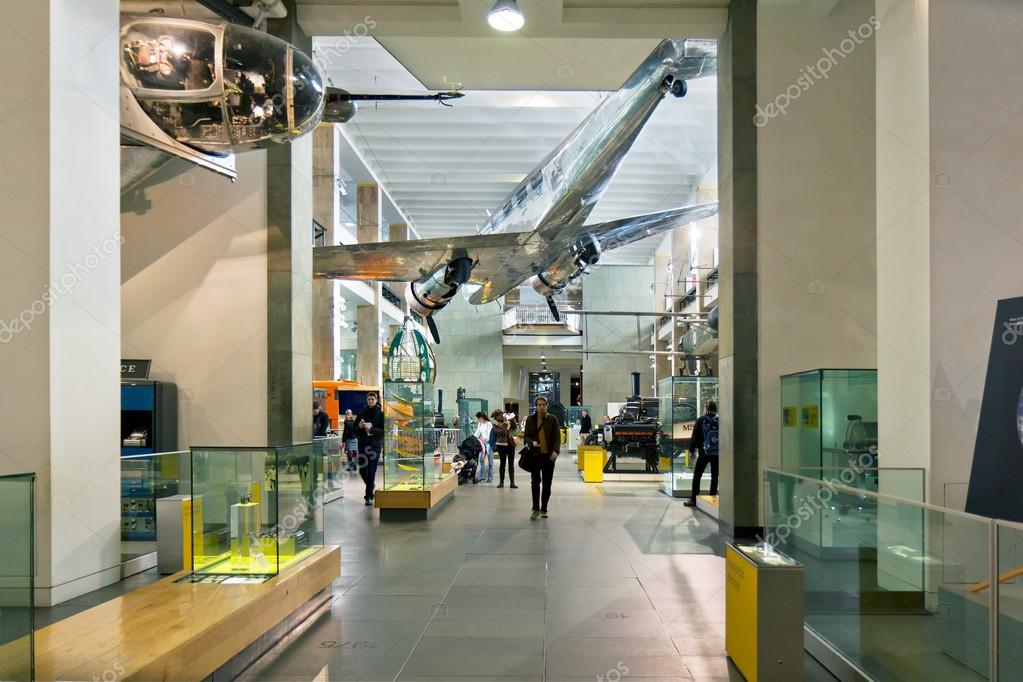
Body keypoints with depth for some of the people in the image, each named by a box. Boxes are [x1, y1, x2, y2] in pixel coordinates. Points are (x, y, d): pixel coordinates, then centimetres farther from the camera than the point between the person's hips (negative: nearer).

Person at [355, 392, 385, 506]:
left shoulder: (380, 414, -1)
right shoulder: (361, 413, 7)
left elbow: (384, 431, -6)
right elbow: (354, 429, 10)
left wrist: (372, 429, -19)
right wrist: (359, 426, -11)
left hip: (375, 445, -3)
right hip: (363, 445, 3)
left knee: (371, 471, -6)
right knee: (362, 470, 5)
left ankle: (369, 497, 1)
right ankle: (371, 485, 35)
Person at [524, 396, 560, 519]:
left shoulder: (552, 419, 3)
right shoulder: (530, 419, 5)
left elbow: (557, 436, 0)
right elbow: (527, 436, 8)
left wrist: (555, 451, -15)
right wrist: (532, 442, -14)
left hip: (549, 455, 0)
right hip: (535, 455, 0)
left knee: (547, 484, 5)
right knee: (535, 482, -5)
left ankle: (544, 509, 15)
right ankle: (536, 509, 3)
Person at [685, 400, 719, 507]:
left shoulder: (701, 421, -6)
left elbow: (695, 437, -4)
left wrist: (691, 450, 5)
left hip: (704, 453, -2)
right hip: (717, 453, 2)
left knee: (697, 476, 6)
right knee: (715, 476, 10)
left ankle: (694, 499, 5)